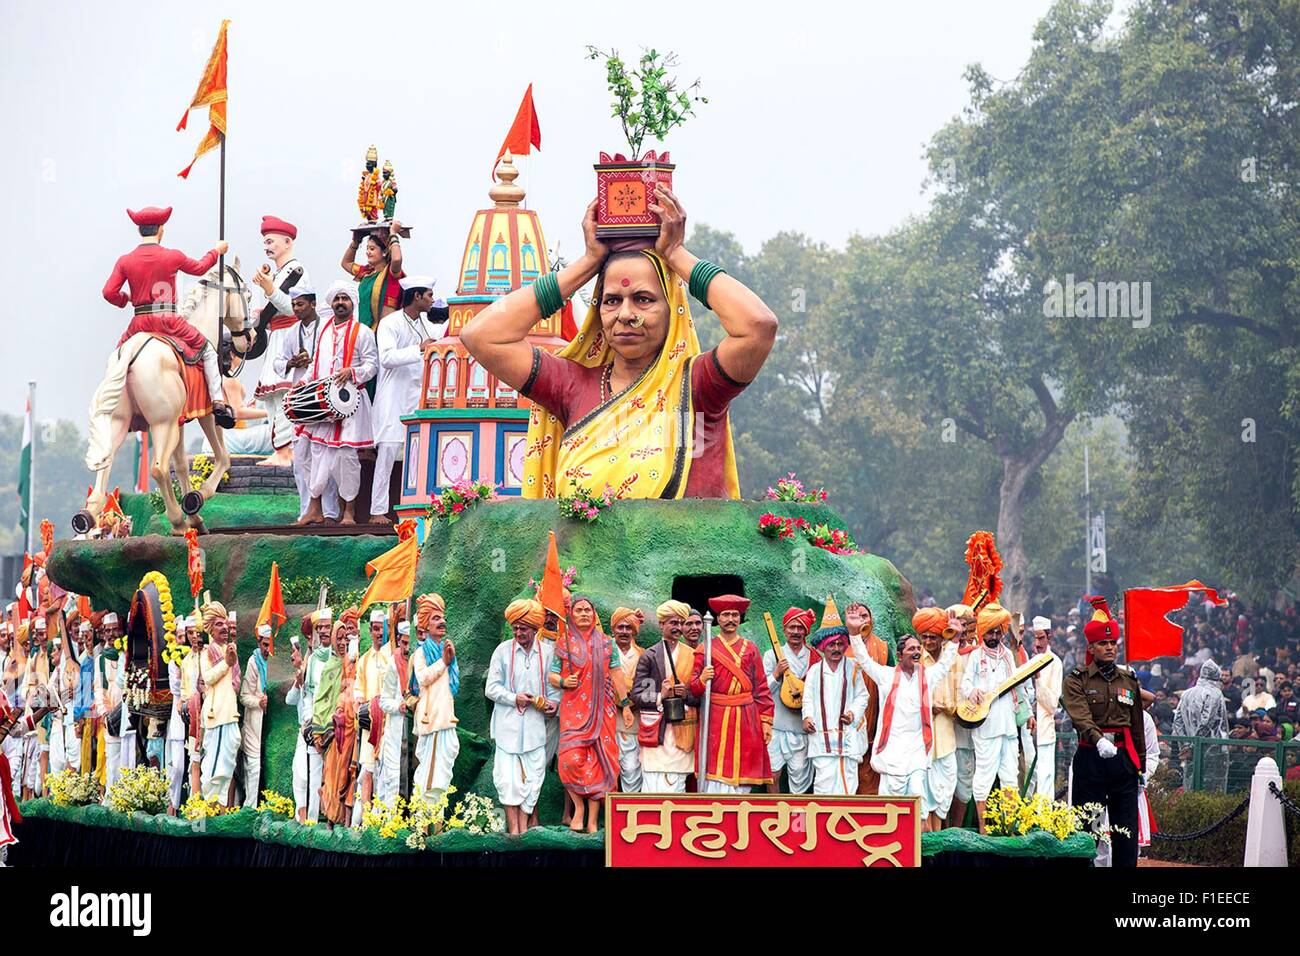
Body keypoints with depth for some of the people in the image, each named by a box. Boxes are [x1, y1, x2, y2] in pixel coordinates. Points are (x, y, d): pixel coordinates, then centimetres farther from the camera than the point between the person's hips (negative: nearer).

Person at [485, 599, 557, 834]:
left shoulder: (548, 651, 7)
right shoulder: (503, 651, 3)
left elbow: (553, 684, 13)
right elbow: (492, 688, 2)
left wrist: (553, 702, -7)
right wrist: (514, 698, -13)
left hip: (535, 725, 1)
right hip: (508, 724, -1)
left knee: (533, 776, 0)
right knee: (508, 778, -6)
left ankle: (525, 826, 6)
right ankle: (514, 829, -2)